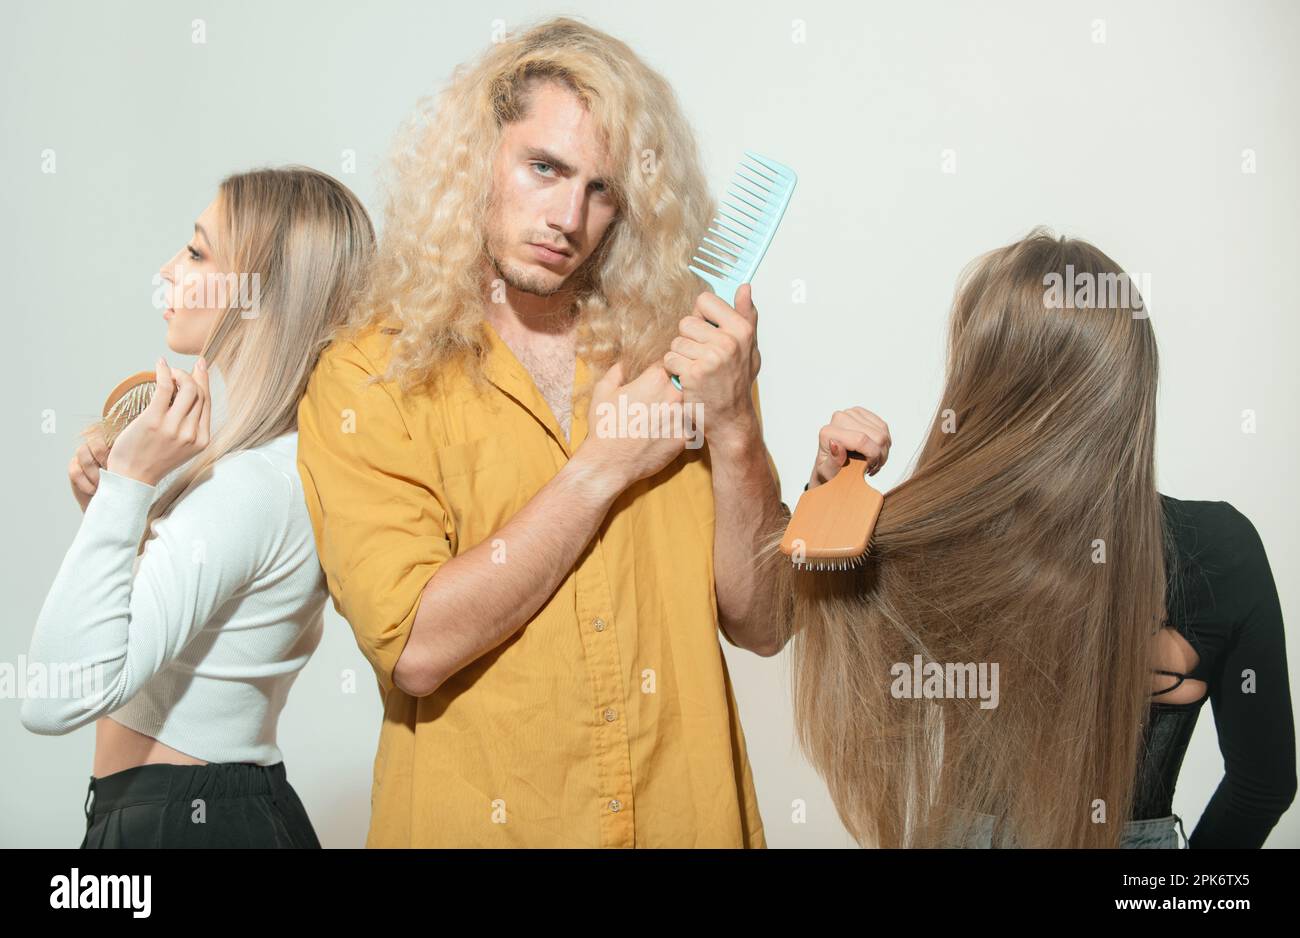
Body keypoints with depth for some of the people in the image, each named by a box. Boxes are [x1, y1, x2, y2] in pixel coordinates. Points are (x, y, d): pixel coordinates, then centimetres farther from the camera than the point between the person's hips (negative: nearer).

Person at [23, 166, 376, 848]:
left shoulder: (252, 484, -25)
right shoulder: (268, 460, 4)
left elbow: (57, 700, -29)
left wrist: (130, 485, -30)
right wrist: (109, 507, -1)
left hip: (178, 820, -9)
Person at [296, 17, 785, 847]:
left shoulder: (675, 358, -2)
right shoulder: (367, 378, -9)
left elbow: (763, 623, -3)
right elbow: (414, 646, -19)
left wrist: (735, 430, -16)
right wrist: (602, 467, -16)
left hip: (685, 813, 3)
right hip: (475, 816, -2)